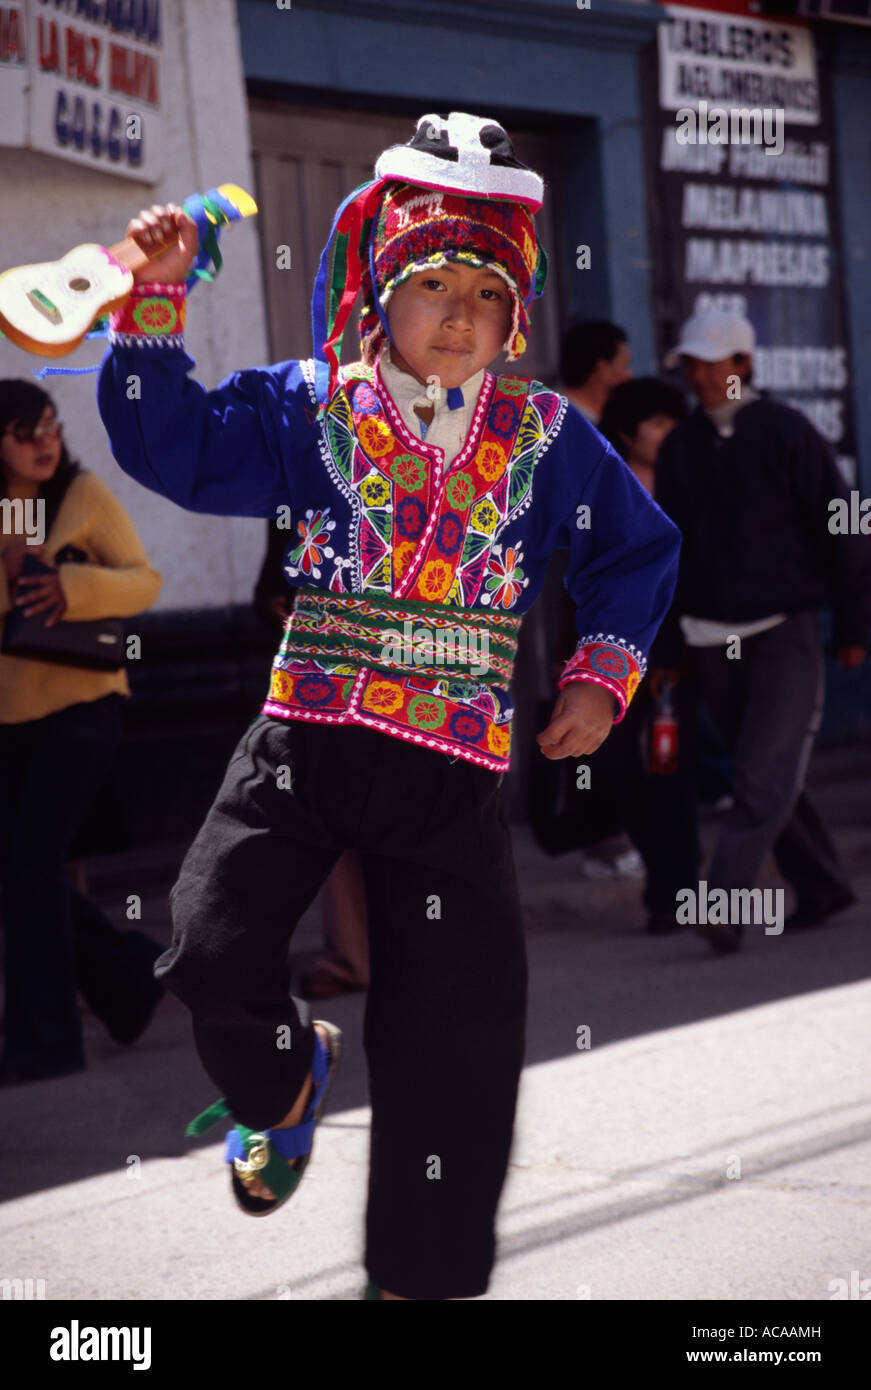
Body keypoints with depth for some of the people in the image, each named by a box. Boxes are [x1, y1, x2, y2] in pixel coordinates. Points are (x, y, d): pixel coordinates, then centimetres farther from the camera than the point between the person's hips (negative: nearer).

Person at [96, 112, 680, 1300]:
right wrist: (157, 303, -8)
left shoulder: (550, 440, 5)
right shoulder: (309, 408, 4)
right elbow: (170, 443, 1)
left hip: (453, 767, 0)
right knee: (210, 952, -14)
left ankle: (421, 1276, 14)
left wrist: (603, 677, 5)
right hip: (303, 741, 0)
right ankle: (285, 1081, 24)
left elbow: (640, 551, 17)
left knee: (455, 1042, -2)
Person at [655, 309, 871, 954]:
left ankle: (726, 901, -22)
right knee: (762, 776, 9)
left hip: (784, 629, -5)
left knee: (763, 774, -14)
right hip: (712, 638, 5)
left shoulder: (786, 433, -4)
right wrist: (666, 644, 10)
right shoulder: (680, 447, 9)